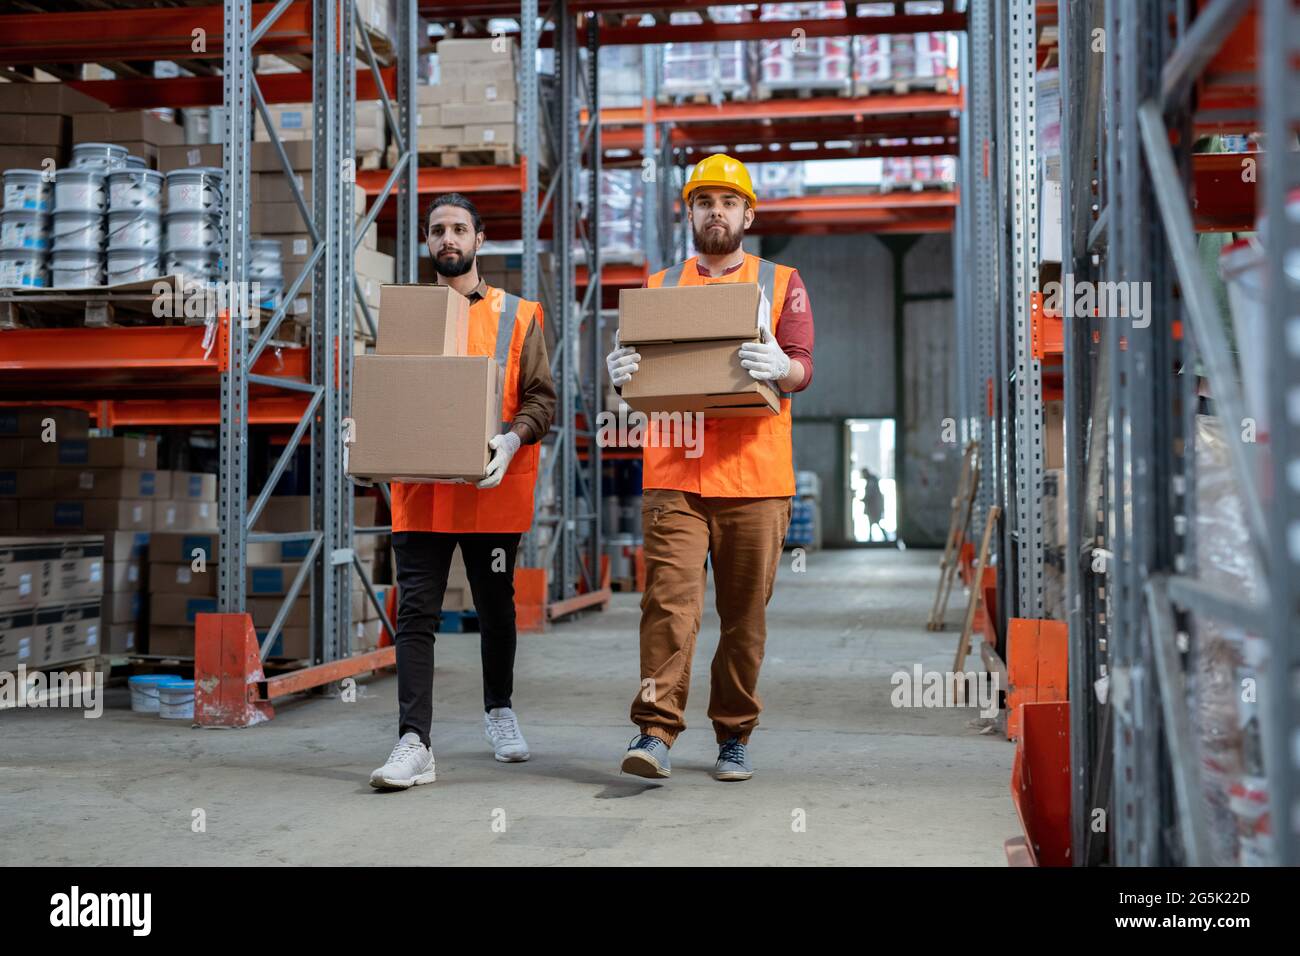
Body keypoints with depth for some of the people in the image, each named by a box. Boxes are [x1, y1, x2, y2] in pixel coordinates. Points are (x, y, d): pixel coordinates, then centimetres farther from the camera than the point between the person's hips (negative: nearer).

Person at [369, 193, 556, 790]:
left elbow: (541, 398, 2)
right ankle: (414, 743, -9)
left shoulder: (517, 316, 6)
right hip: (420, 489, 1)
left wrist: (513, 439, -17)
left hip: (494, 488, 0)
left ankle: (499, 709, 34)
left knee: (496, 608, 13)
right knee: (415, 614, -7)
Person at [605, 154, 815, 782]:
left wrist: (778, 368, -22)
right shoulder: (659, 287, 17)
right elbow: (638, 363, 9)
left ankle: (734, 737, 14)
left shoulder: (782, 284, 13)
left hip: (754, 478, 0)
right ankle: (656, 731, -11)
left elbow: (802, 367, 1)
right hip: (673, 475, 0)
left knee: (745, 613, 3)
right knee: (669, 600, -11)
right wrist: (623, 372, -15)